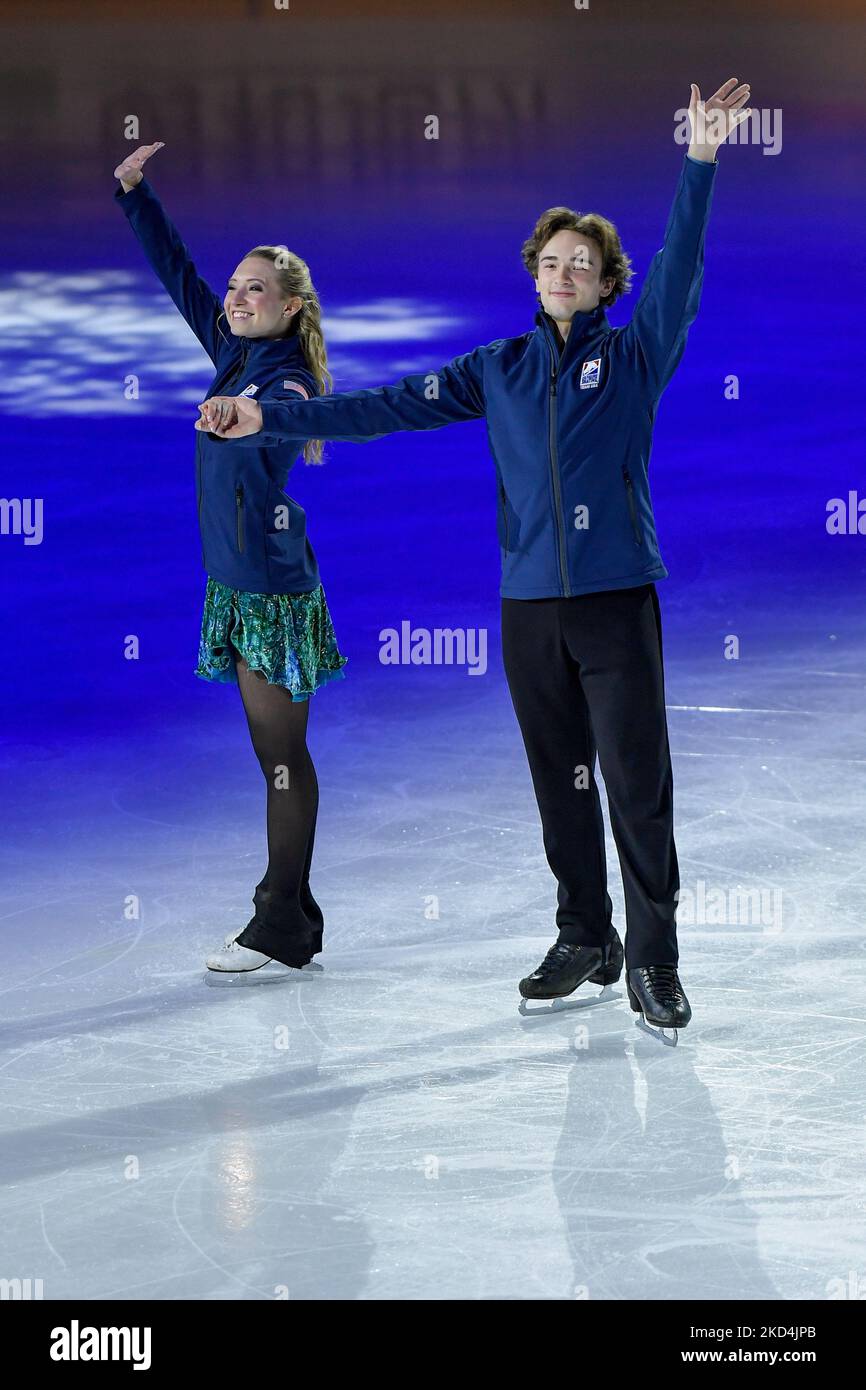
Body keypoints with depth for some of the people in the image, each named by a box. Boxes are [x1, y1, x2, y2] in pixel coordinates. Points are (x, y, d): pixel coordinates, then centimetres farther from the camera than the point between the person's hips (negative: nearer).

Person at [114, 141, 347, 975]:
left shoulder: (288, 378, -14)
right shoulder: (233, 353, 9)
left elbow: (270, 451, -35)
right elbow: (176, 270, 17)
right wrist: (131, 190, 17)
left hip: (274, 585, -8)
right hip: (235, 579, 8)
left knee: (283, 754, -3)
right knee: (274, 754, 12)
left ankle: (281, 928, 2)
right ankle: (289, 912, 19)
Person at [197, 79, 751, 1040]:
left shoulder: (634, 355, 4)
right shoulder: (499, 368, 12)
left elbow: (678, 271, -10)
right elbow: (390, 406, 10)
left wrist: (699, 163, -23)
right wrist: (271, 419, 5)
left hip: (617, 597, -3)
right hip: (530, 603, 3)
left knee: (637, 781, -5)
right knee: (560, 781, 10)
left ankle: (652, 960, 0)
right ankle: (584, 940, 21)